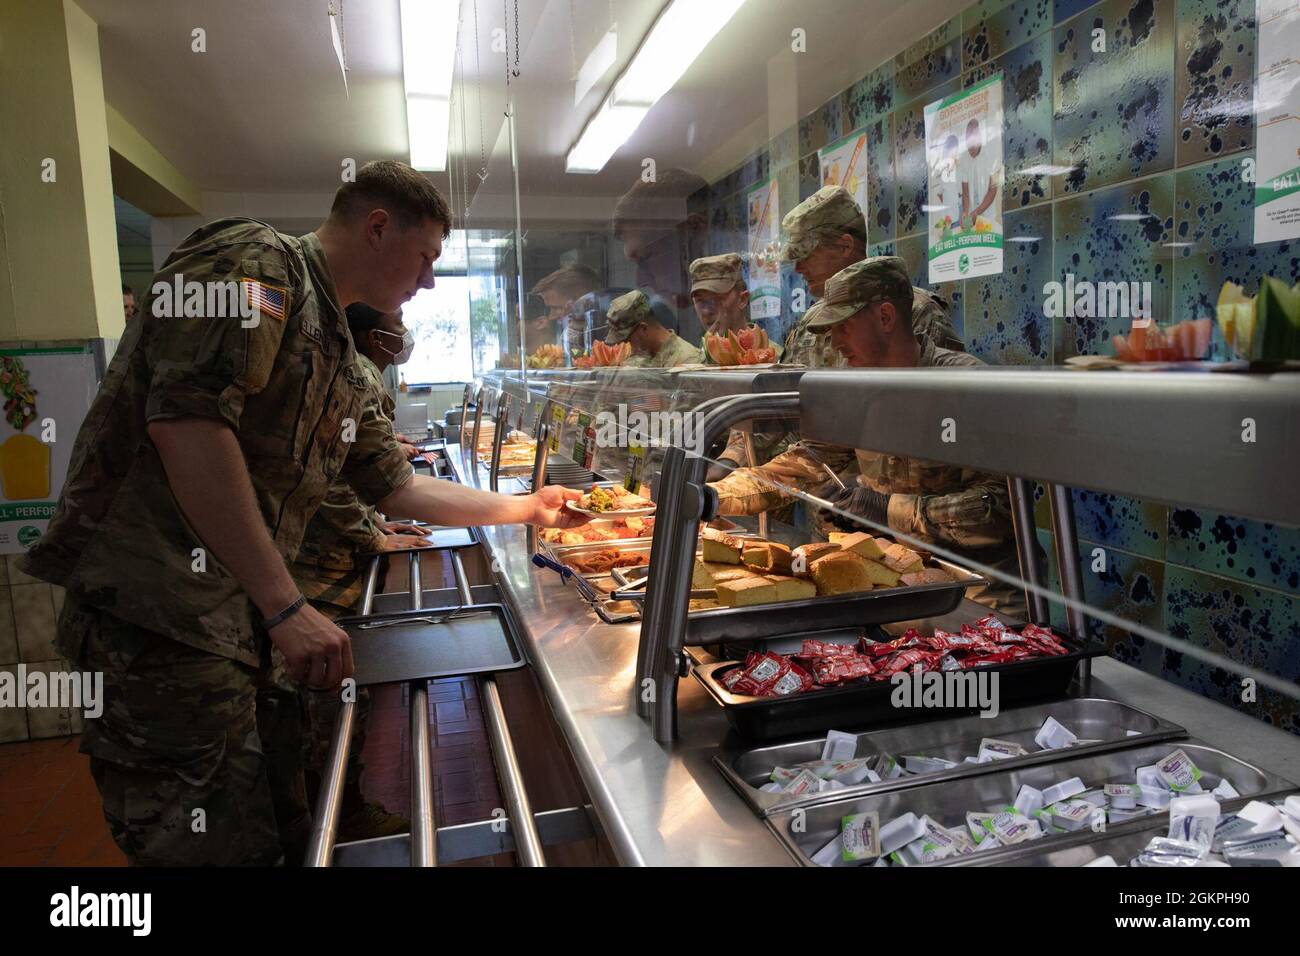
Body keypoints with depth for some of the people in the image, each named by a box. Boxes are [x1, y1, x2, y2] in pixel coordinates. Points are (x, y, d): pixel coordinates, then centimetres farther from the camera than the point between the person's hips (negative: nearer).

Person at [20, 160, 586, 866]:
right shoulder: (254, 261, -9)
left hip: (246, 621, 9)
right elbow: (186, 418, -24)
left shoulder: (339, 360, 19)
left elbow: (396, 486, 24)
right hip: (165, 612, -9)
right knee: (220, 846, 0)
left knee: (282, 828, 15)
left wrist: (527, 507, 26)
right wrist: (286, 607, -25)